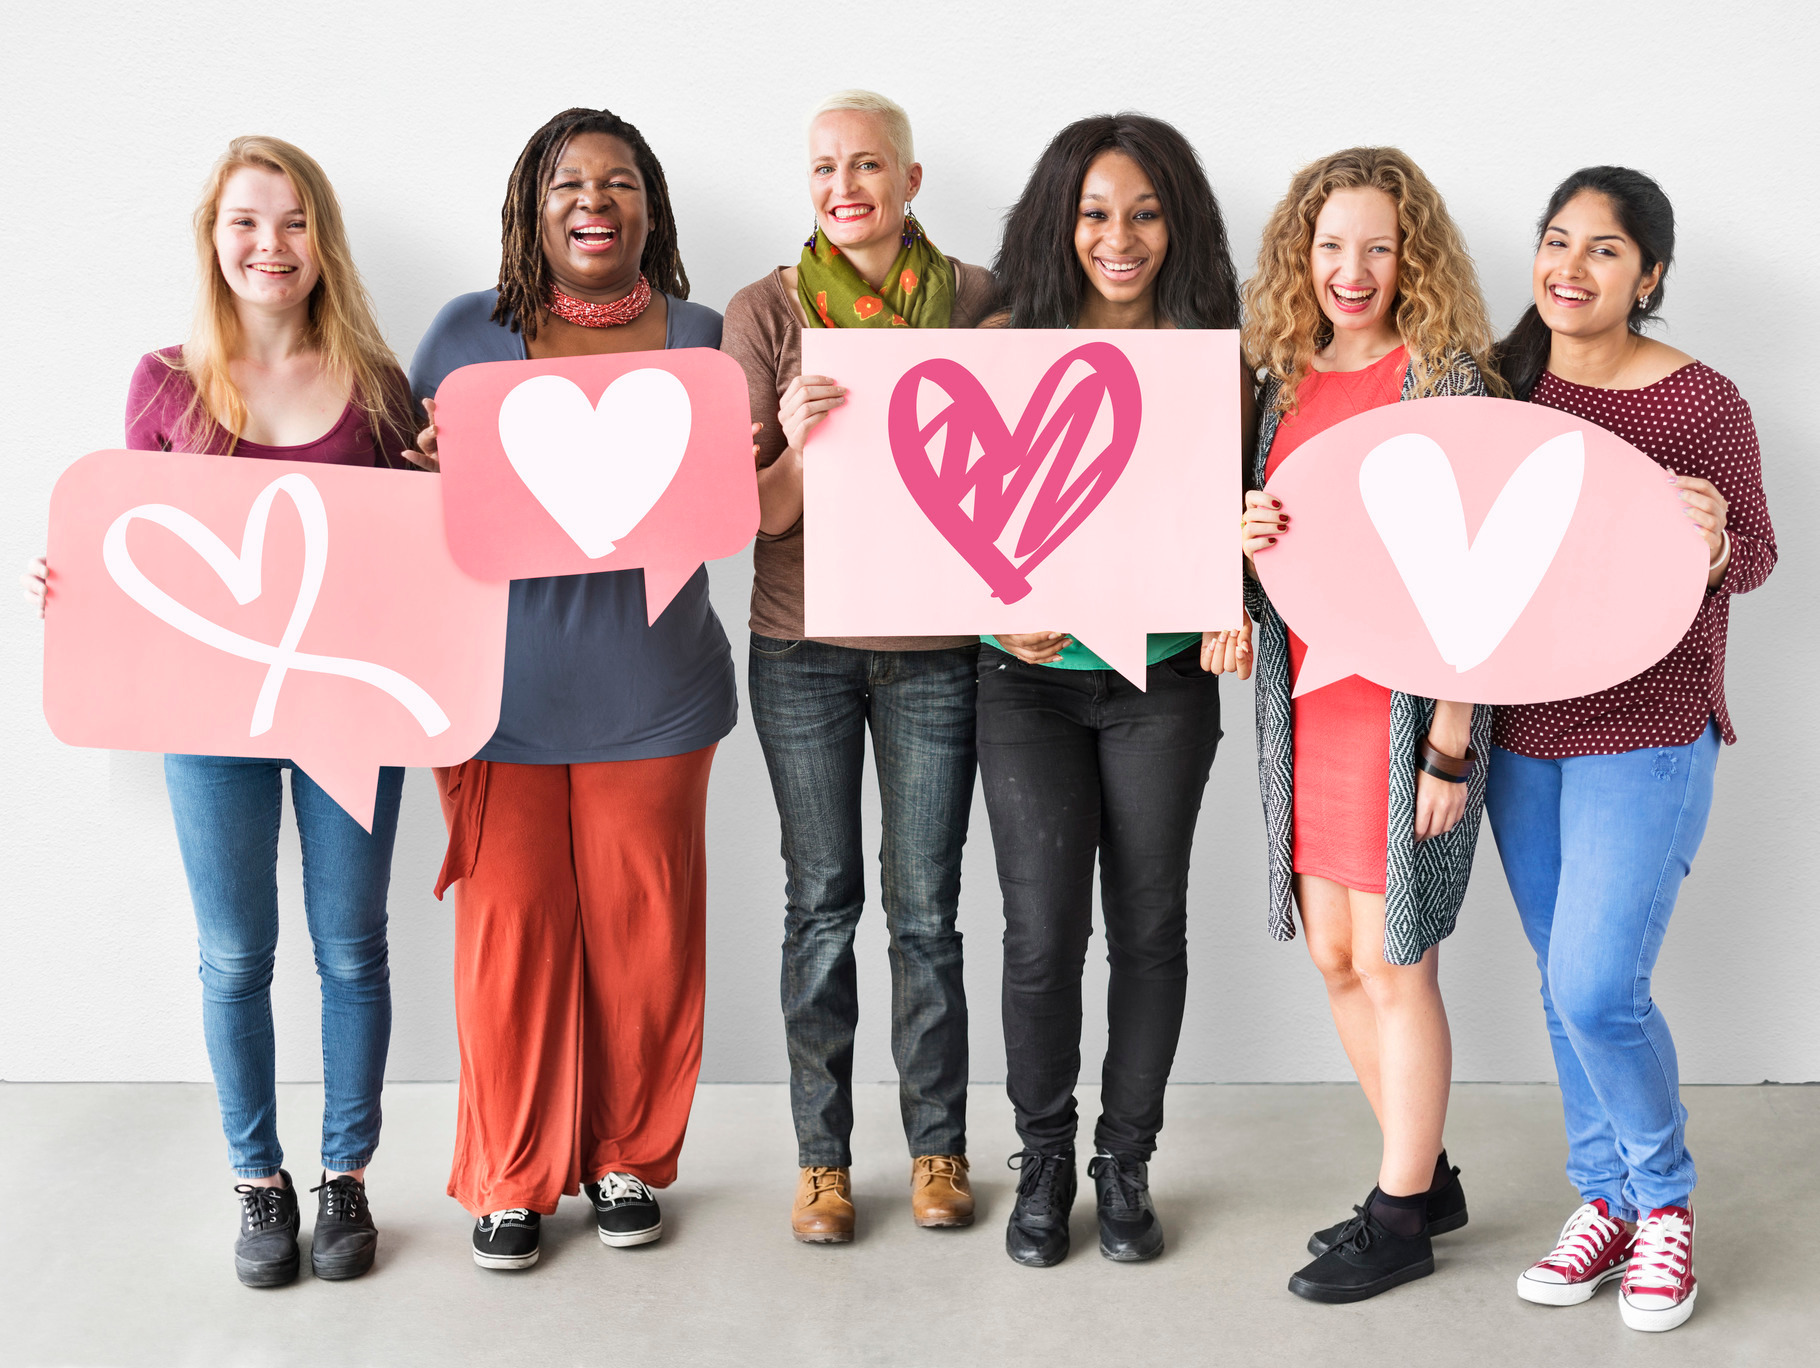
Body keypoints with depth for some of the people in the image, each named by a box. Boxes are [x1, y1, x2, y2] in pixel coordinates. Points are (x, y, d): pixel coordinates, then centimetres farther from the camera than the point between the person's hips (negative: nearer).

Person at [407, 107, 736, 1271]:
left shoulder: (700, 336, 7)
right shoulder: (467, 332, 6)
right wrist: (445, 468, -12)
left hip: (647, 689, 1)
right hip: (498, 684, 0)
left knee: (641, 926, 6)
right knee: (510, 927, 2)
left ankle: (630, 1156, 26)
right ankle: (512, 1176, 20)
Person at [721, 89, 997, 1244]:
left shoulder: (977, 302, 1)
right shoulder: (766, 312, 0)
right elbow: (756, 512, -4)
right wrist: (799, 445, -25)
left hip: (934, 644, 0)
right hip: (803, 647, 0)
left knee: (926, 908, 5)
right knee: (821, 902, 7)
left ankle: (939, 1148, 21)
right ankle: (823, 1158, 20)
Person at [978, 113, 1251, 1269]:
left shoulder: (1214, 355, 0)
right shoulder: (1006, 347, -1)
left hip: (1164, 681, 1)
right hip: (1030, 681, 0)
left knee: (1150, 923, 8)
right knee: (1045, 930, 0)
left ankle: (1126, 1163, 25)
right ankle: (1044, 1161, 21)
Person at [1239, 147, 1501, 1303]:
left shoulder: (1444, 375, -8)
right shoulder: (1287, 378, 10)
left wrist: (1451, 743, -15)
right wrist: (1246, 541, -6)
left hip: (1405, 710, -7)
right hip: (1304, 705, 7)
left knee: (1392, 964, 1)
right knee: (1335, 957, 12)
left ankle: (1401, 1221, 17)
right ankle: (1427, 1177, 30)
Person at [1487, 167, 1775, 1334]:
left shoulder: (1702, 402, -10)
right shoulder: (1506, 380, 1)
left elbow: (1756, 559, -1)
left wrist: (1714, 545, -25)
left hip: (1646, 733, -4)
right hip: (1520, 728, 5)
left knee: (1597, 987, -9)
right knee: (1566, 986, 13)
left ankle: (1665, 1200, 17)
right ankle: (1607, 1199, 29)